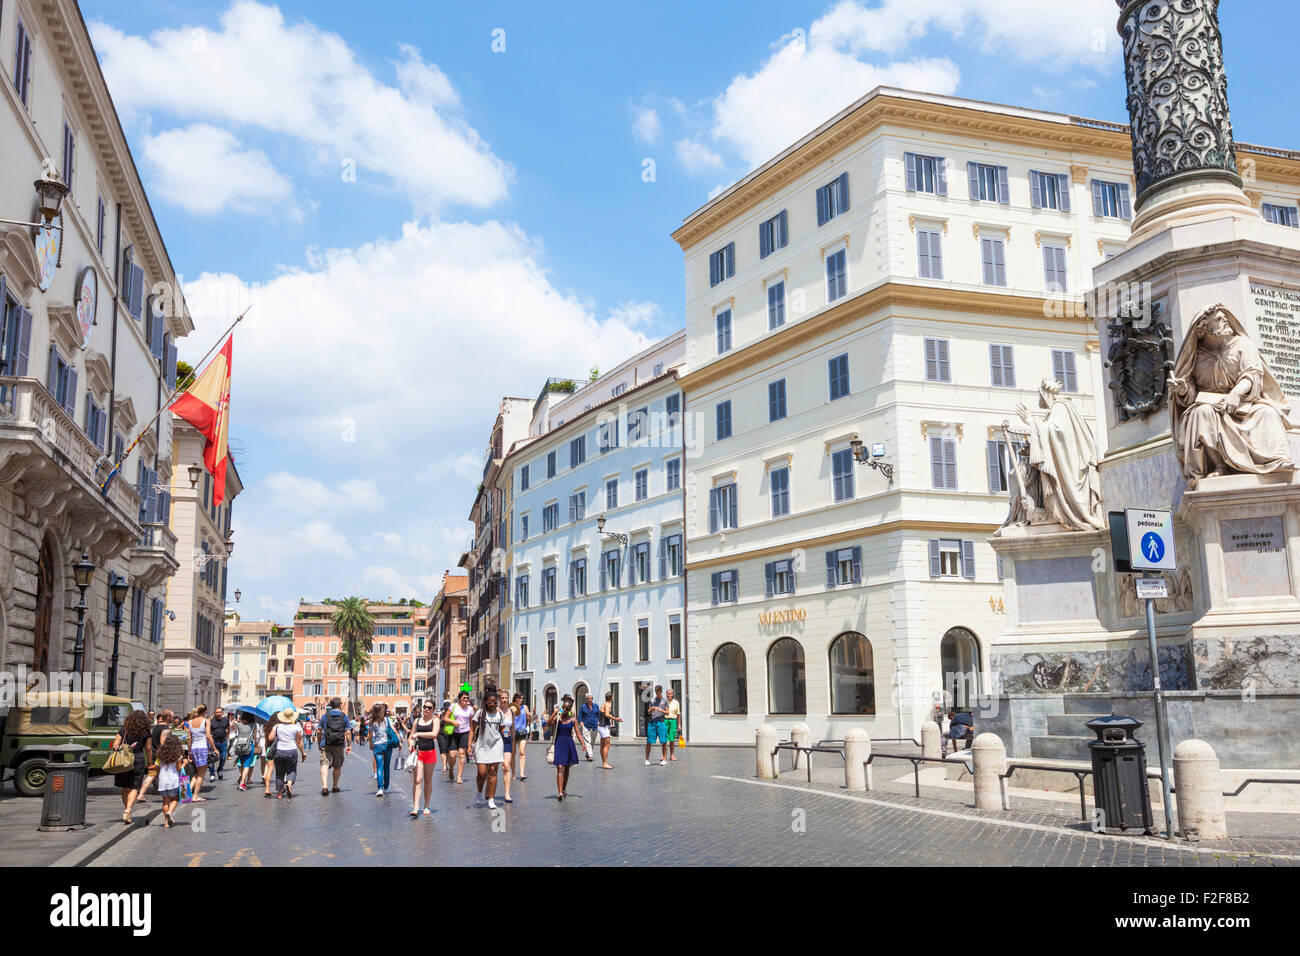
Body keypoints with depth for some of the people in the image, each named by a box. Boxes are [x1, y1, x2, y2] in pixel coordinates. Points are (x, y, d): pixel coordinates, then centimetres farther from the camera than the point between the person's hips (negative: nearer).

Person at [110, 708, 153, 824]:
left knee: (125, 788, 15)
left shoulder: (123, 730, 3)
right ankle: (128, 810, -14)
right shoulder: (146, 733, 1)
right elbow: (149, 750, 4)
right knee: (134, 788, 2)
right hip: (139, 760, -2)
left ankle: (127, 810, 24)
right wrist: (149, 764, 13)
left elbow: (115, 746, -1)